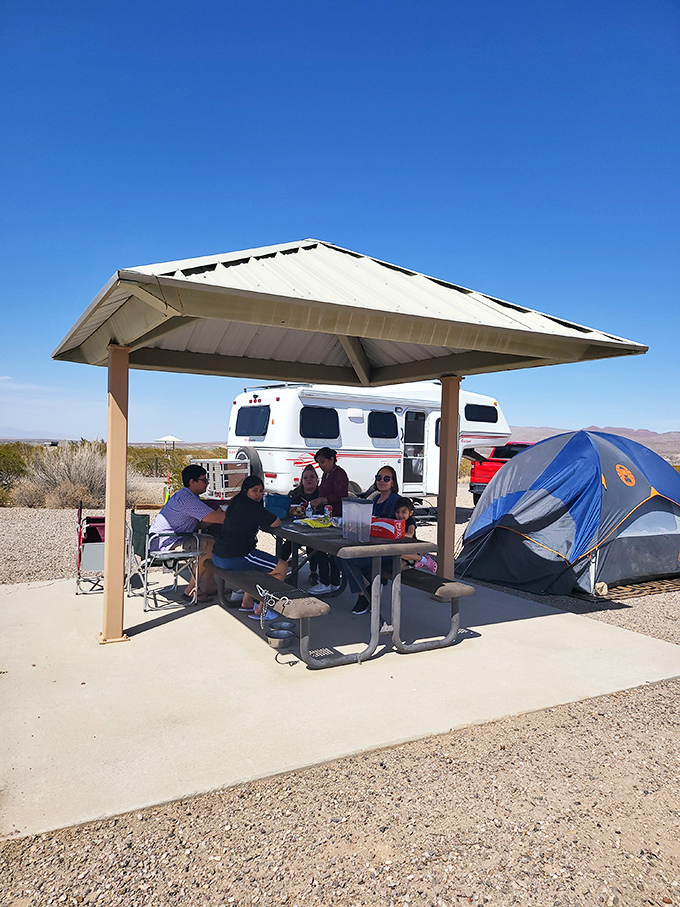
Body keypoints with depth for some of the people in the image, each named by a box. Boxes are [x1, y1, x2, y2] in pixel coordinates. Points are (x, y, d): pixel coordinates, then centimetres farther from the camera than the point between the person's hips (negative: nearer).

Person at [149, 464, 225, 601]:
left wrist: (219, 513, -1)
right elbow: (216, 518, -25)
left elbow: (200, 523, 14)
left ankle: (209, 587, 13)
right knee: (210, 546, -15)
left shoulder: (185, 496, 14)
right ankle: (191, 590, -5)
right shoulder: (186, 499, -21)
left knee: (209, 540, 13)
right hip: (165, 544, -11)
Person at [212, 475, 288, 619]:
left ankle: (247, 602, 33)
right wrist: (268, 516, 10)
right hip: (234, 558, -10)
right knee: (282, 567, -2)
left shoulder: (237, 502, 14)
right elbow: (276, 523, -12)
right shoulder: (250, 506, -15)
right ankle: (260, 610, 3)